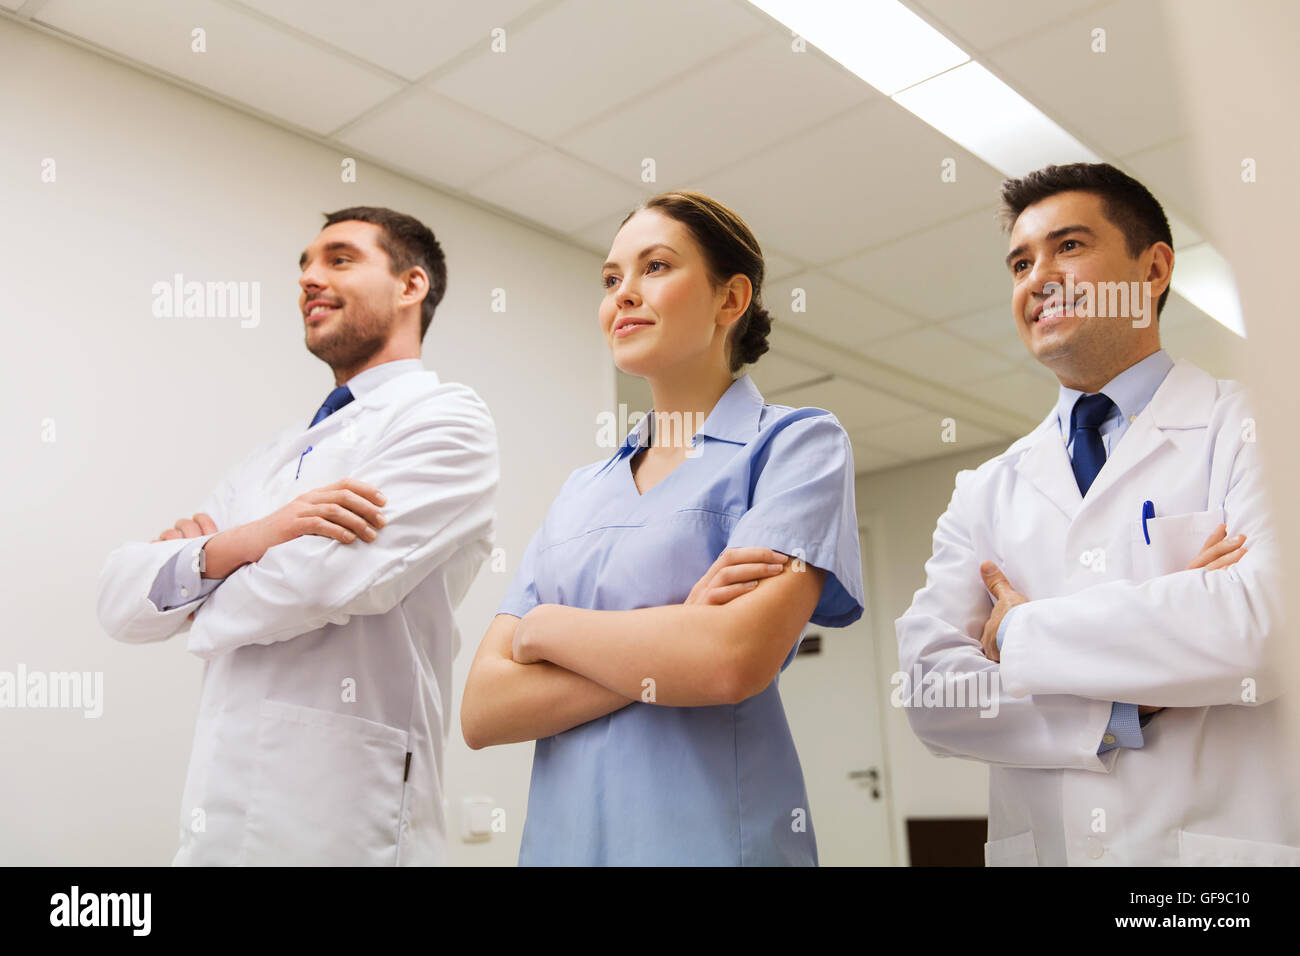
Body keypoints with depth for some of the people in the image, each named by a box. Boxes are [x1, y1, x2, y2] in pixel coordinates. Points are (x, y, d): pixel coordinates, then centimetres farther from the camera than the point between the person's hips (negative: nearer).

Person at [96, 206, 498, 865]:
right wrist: (234, 546, -14)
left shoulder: (446, 420, -7)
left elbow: (330, 583, -22)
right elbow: (120, 600, 7)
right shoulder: (273, 458, 16)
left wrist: (197, 585, 0)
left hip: (333, 828, -7)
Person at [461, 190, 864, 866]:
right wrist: (663, 655, -15)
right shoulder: (581, 493, 9)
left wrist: (547, 627, -6)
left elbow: (735, 659, -20)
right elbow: (482, 712, 0)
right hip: (561, 833, 5)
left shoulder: (798, 442, -4)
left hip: (709, 833, -4)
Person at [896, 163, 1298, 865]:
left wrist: (1019, 633, -11)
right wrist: (1127, 710, -17)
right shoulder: (986, 492, 5)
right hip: (1039, 844, 3)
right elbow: (927, 694, -5)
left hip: (1229, 842, -3)